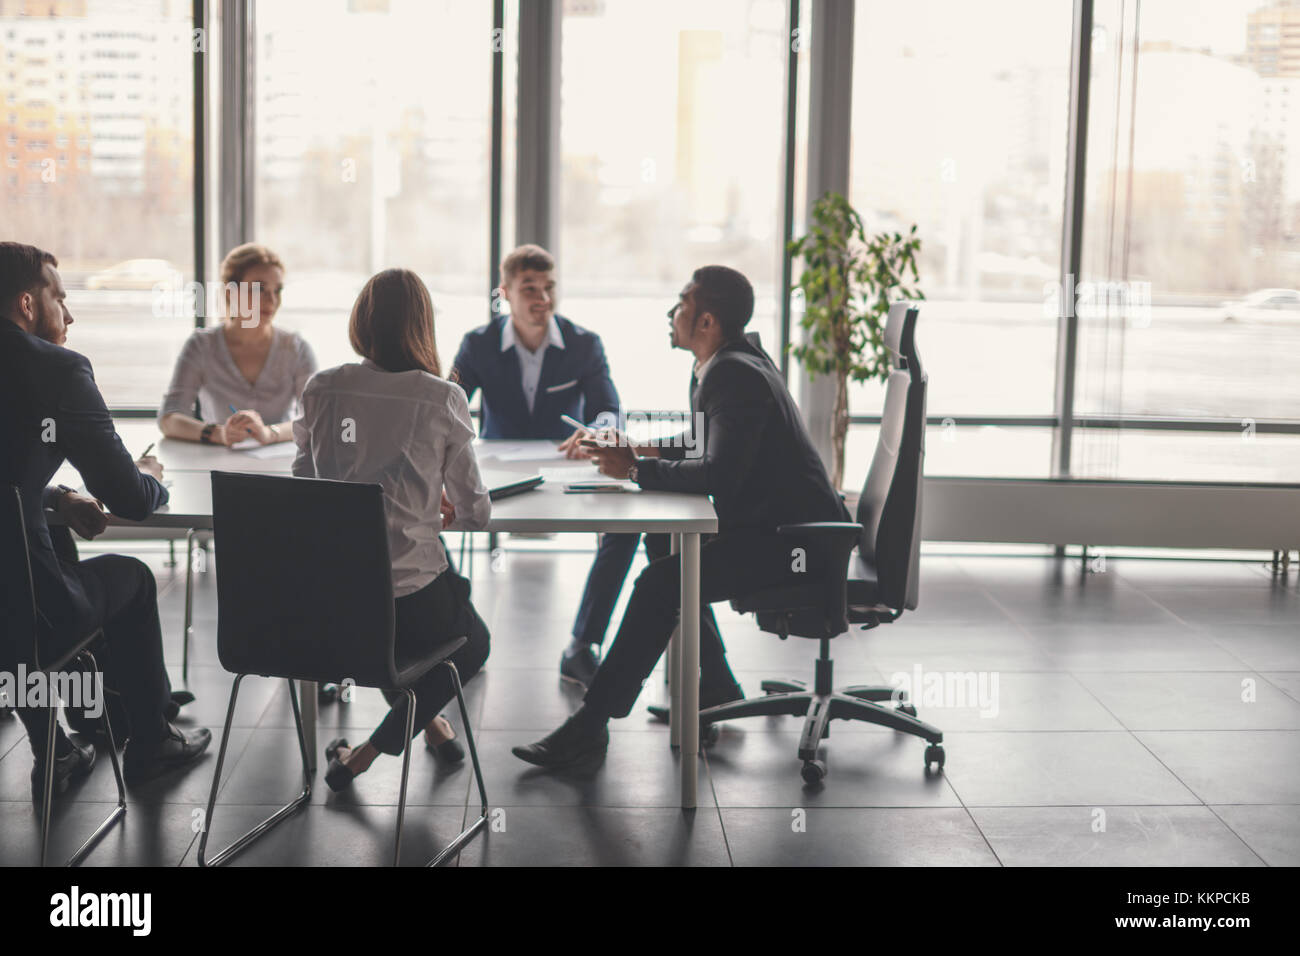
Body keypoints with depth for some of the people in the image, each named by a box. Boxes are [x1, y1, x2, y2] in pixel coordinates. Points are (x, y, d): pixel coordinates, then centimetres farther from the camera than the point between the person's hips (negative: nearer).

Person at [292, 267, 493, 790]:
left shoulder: (321, 389, -3)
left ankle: (423, 719, 47)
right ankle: (363, 756, 17)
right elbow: (474, 513, -5)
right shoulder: (442, 400, -10)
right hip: (410, 598, -4)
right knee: (473, 644, 28)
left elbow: (305, 483, 10)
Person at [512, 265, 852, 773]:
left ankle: (589, 729, -18)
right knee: (664, 543, 20)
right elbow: (707, 445, 26)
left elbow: (718, 475, -30)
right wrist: (645, 450, 11)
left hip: (796, 538, -11)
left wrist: (636, 470, -19)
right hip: (768, 523, 11)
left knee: (660, 583, -20)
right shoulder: (736, 361, 11)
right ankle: (713, 685, 25)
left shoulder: (737, 375, -20)